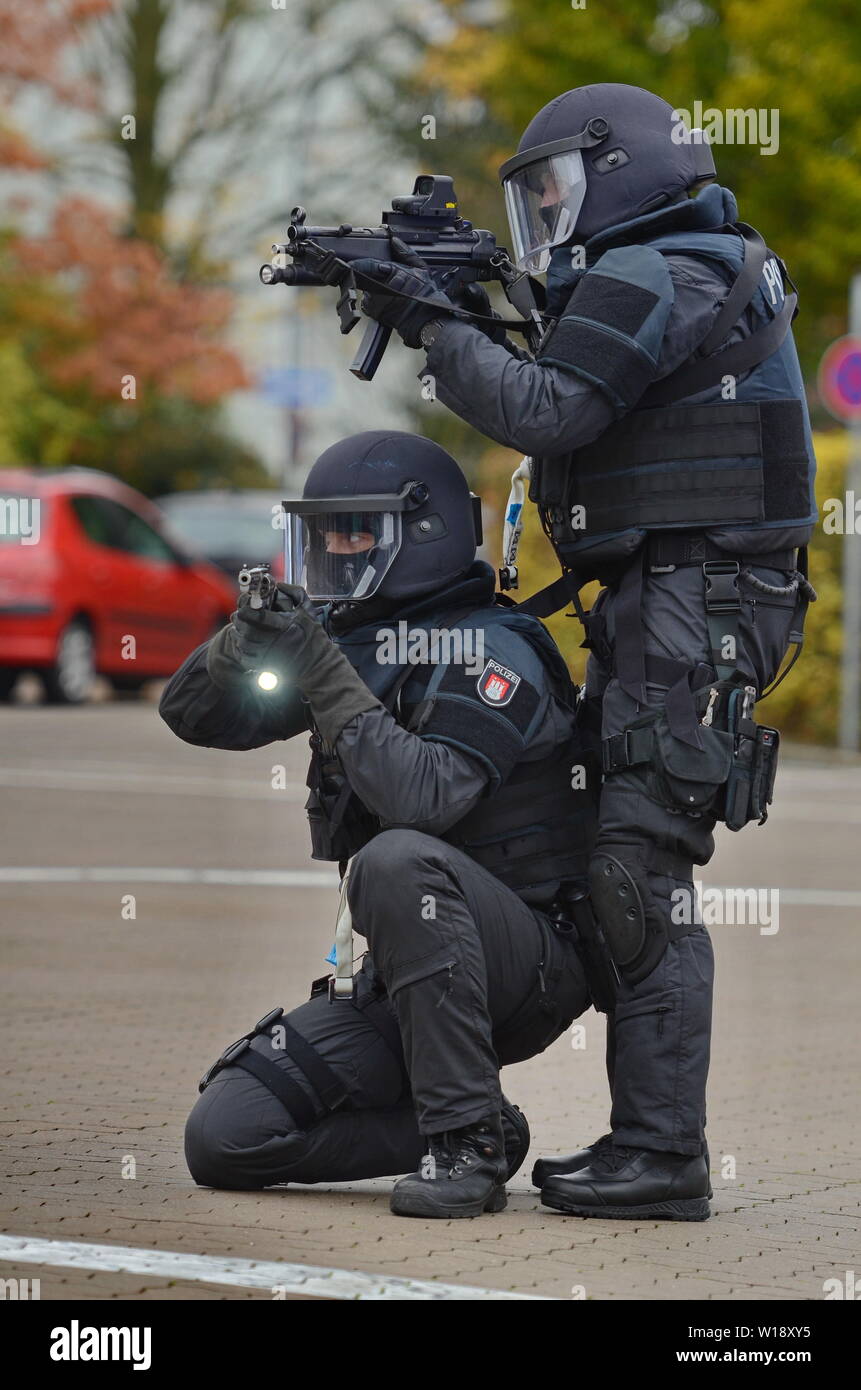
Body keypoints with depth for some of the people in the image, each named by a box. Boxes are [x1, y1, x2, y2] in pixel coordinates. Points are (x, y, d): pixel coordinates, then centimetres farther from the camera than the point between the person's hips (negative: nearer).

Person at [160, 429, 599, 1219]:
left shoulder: (490, 652, -15)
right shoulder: (351, 638, 8)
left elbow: (420, 796, -31)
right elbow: (194, 717, 8)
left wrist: (326, 678, -28)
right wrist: (246, 643, -13)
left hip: (528, 960, -7)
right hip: (407, 973, 7)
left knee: (397, 859, -39)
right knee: (224, 1138, -9)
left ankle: (466, 1136, -28)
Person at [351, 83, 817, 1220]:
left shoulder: (648, 279, -11)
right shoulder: (701, 276, 21)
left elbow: (544, 413, -20)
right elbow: (566, 424, 24)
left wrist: (433, 324, -9)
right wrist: (479, 329, 13)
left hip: (686, 610, -10)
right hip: (663, 609, 10)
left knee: (646, 869, -12)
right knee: (623, 861, 10)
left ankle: (662, 1157, -12)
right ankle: (648, 1139, 13)